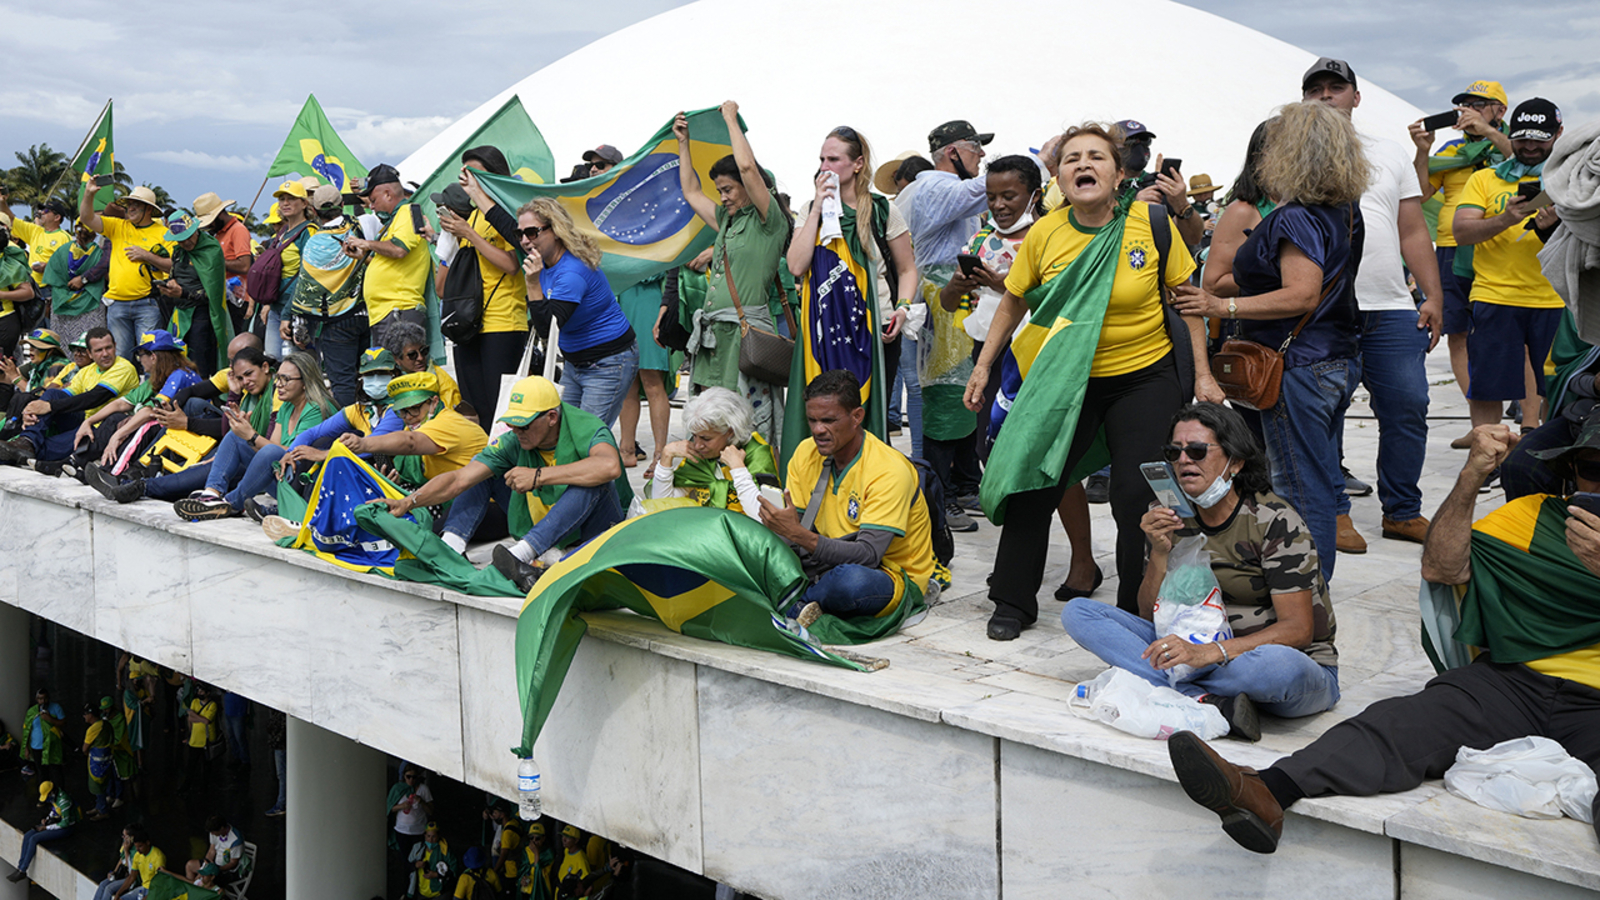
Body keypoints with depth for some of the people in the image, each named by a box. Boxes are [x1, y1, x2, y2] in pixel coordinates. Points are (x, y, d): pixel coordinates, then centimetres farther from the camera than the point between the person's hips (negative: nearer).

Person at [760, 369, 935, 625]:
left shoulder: (890, 471, -22)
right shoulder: (806, 453, -1)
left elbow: (868, 555, -30)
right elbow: (794, 529, -2)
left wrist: (800, 535, -39)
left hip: (892, 578, -5)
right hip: (830, 564, 5)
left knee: (851, 578, -40)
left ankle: (795, 607, -15)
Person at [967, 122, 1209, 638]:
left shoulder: (1152, 223, -10)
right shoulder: (1044, 234, -6)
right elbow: (1012, 303, 7)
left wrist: (1202, 374, -2)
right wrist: (983, 367, 8)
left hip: (1145, 377, -1)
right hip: (1067, 379, 2)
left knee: (1139, 498, -3)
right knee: (1032, 486, 0)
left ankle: (1137, 610, 17)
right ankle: (1013, 604, 18)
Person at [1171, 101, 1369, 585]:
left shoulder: (1295, 218, -19)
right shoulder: (1347, 212, 10)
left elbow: (1302, 295, -26)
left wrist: (1223, 307, -26)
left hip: (1298, 369, -10)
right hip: (1338, 362, 10)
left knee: (1300, 490, -3)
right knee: (1322, 482, 16)